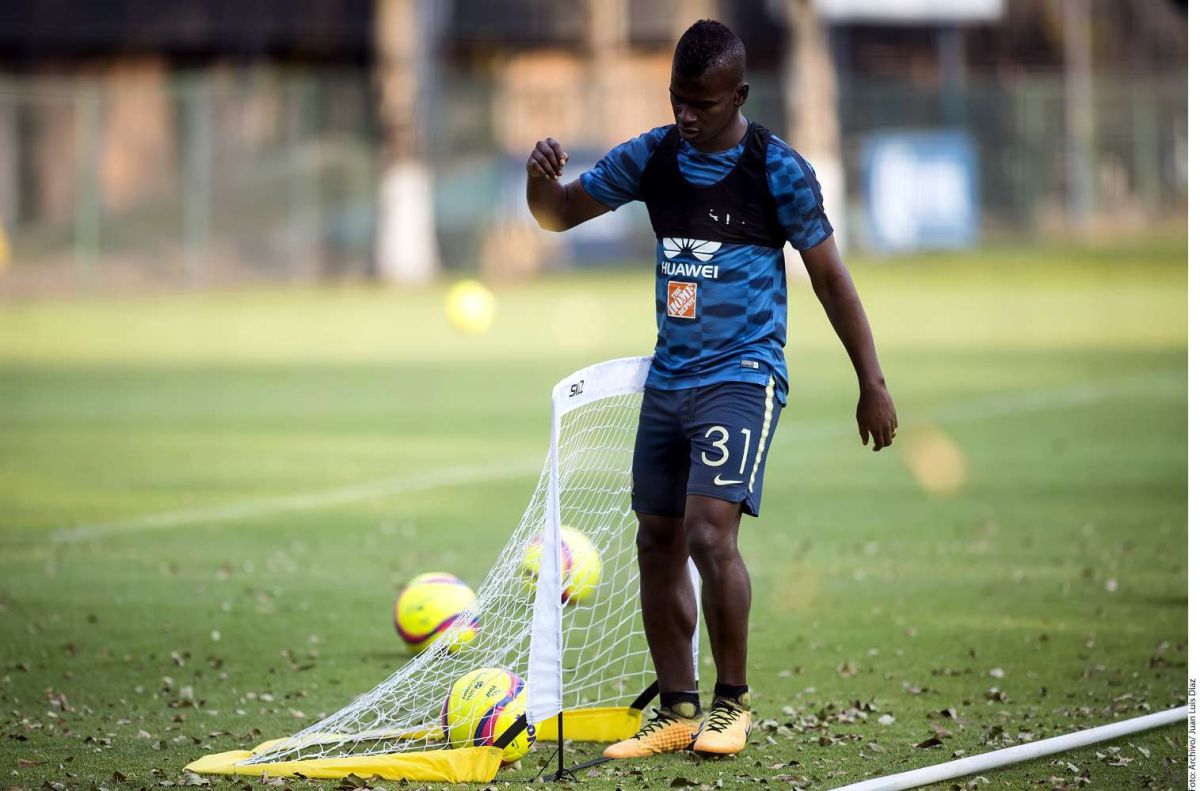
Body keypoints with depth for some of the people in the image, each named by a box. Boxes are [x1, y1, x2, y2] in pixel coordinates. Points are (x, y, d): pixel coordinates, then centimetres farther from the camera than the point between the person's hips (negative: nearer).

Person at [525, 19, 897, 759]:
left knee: (710, 532, -20)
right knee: (658, 544, 7)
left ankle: (734, 701, -4)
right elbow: (559, 214, 12)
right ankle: (678, 712, 16)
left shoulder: (778, 169, -9)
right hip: (669, 378, 6)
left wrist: (873, 384, -4)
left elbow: (830, 276, -3)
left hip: (743, 375, -6)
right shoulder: (653, 157, 4)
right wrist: (541, 178, -12)